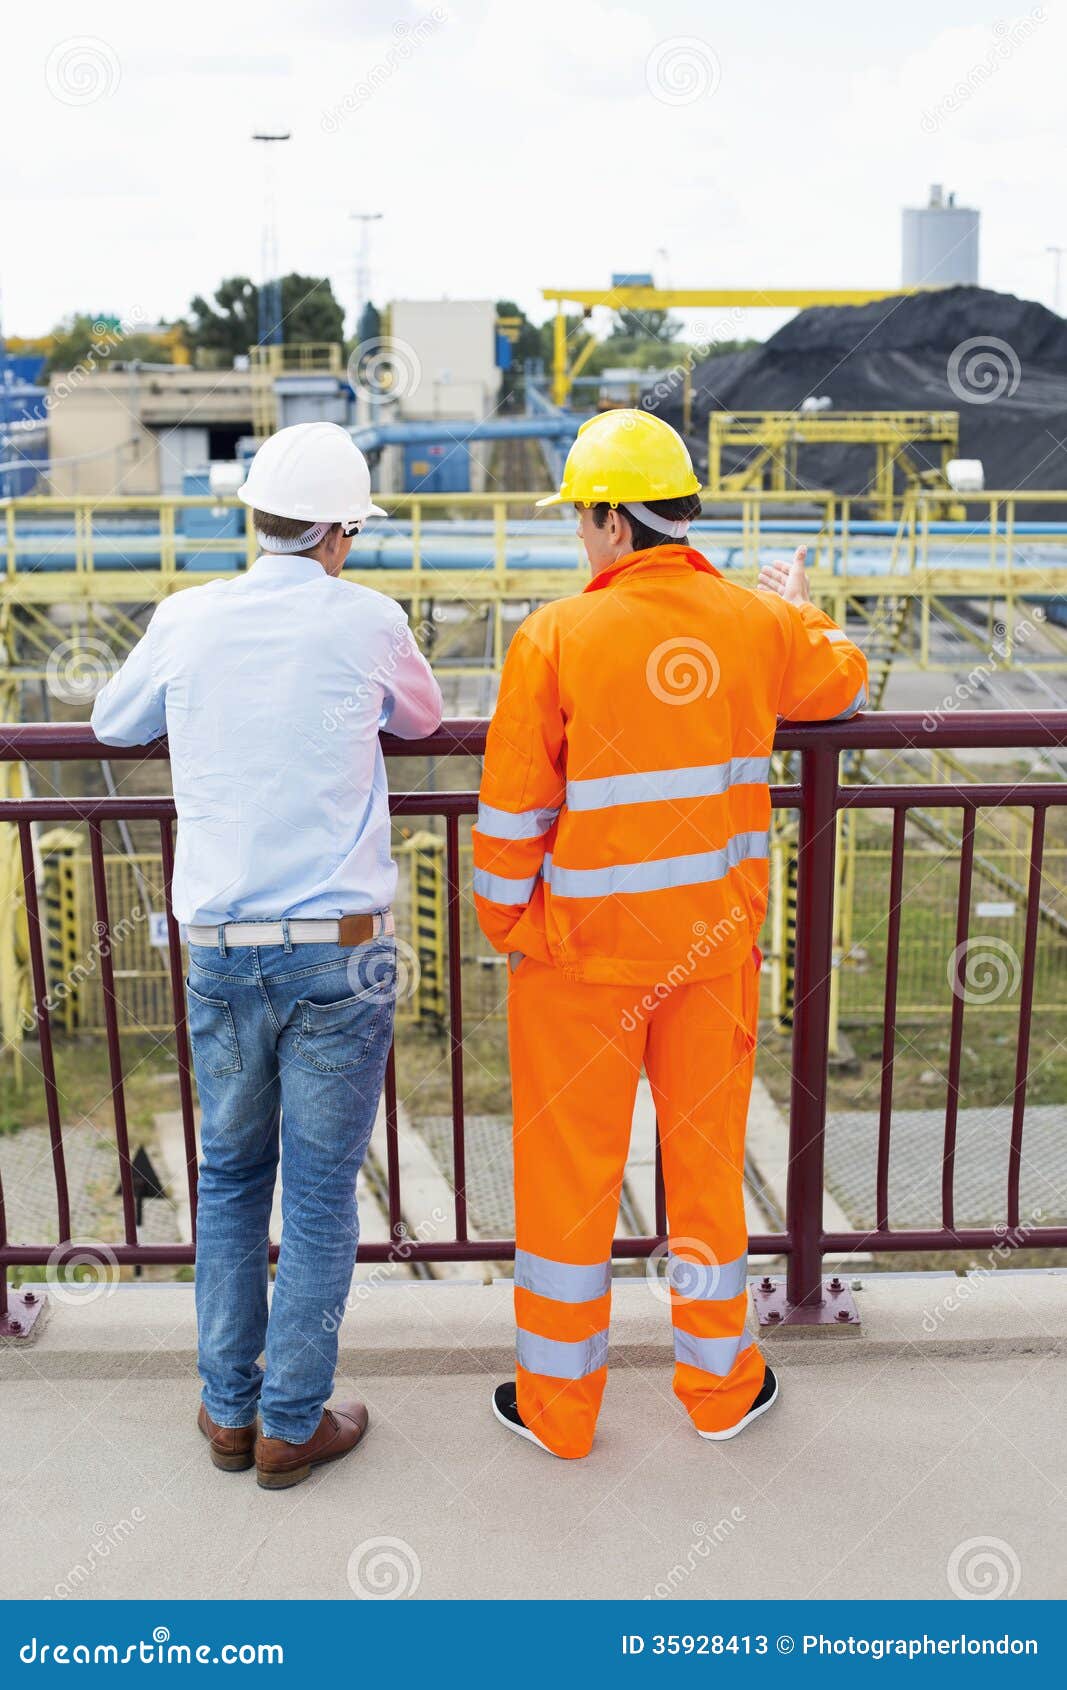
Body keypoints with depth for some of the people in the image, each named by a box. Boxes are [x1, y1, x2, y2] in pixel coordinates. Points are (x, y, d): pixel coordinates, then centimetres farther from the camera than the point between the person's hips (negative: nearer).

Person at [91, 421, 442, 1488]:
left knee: (229, 1176, 18)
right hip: (339, 953, -3)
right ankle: (292, 1426, 20)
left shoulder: (188, 618, 3)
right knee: (321, 1192, 9)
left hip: (220, 952, 3)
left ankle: (228, 1410, 28)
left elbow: (114, 723, 21)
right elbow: (421, 720, 17)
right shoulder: (365, 621, -3)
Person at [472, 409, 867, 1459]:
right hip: (716, 939, 3)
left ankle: (558, 1404, 26)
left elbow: (512, 813, -10)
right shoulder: (758, 622, -3)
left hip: (582, 948, -3)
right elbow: (842, 681, 19)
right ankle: (720, 1382, 33)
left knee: (568, 1166, 11)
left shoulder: (555, 637, -14)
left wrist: (502, 926, 5)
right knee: (707, 1153, 17)